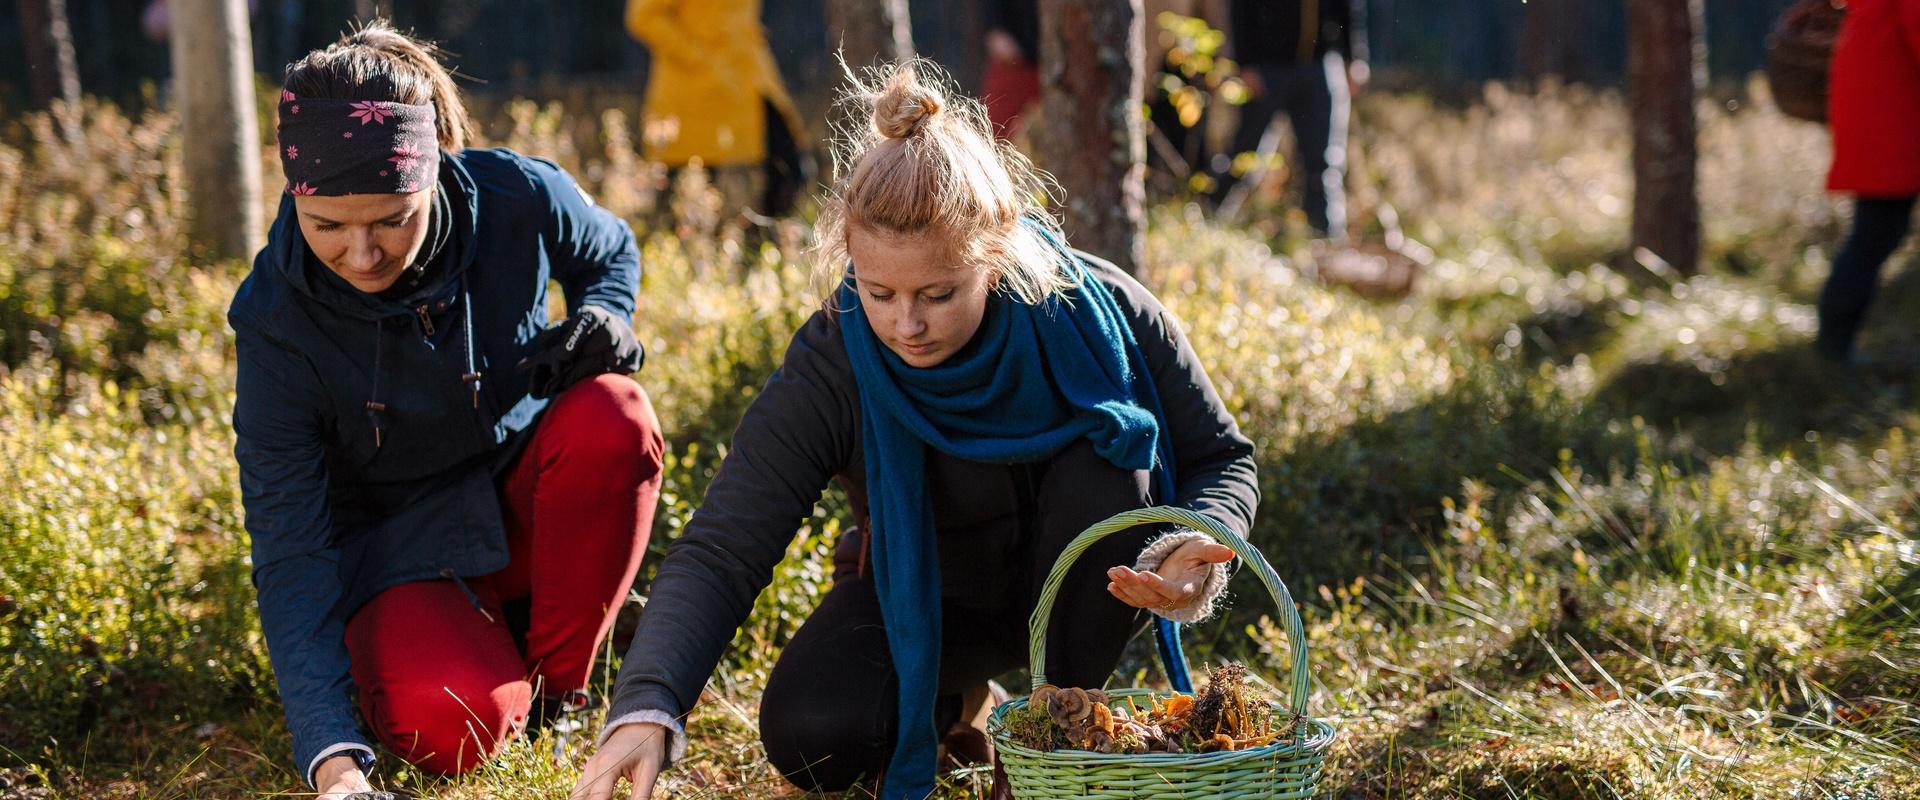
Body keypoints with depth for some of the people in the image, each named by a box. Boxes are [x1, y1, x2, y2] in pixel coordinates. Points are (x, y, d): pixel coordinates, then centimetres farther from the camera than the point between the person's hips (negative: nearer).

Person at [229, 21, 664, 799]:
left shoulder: (516, 198, -20)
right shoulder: (277, 318, -25)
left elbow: (611, 252, 8)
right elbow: (289, 550, -26)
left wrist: (602, 318, -18)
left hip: (526, 495, 3)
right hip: (398, 547, -2)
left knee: (613, 417, -31)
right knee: (453, 728, -32)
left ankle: (557, 682, -10)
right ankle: (481, 642, 7)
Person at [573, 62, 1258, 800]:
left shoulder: (1101, 314, -27)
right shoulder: (829, 365, -28)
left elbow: (1222, 459, -12)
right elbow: (720, 552, -33)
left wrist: (1197, 551, -36)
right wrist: (645, 709, -50)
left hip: (1077, 584, 0)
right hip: (926, 595, 0)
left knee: (1103, 467, -32)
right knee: (810, 740, -26)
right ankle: (949, 701, 11)